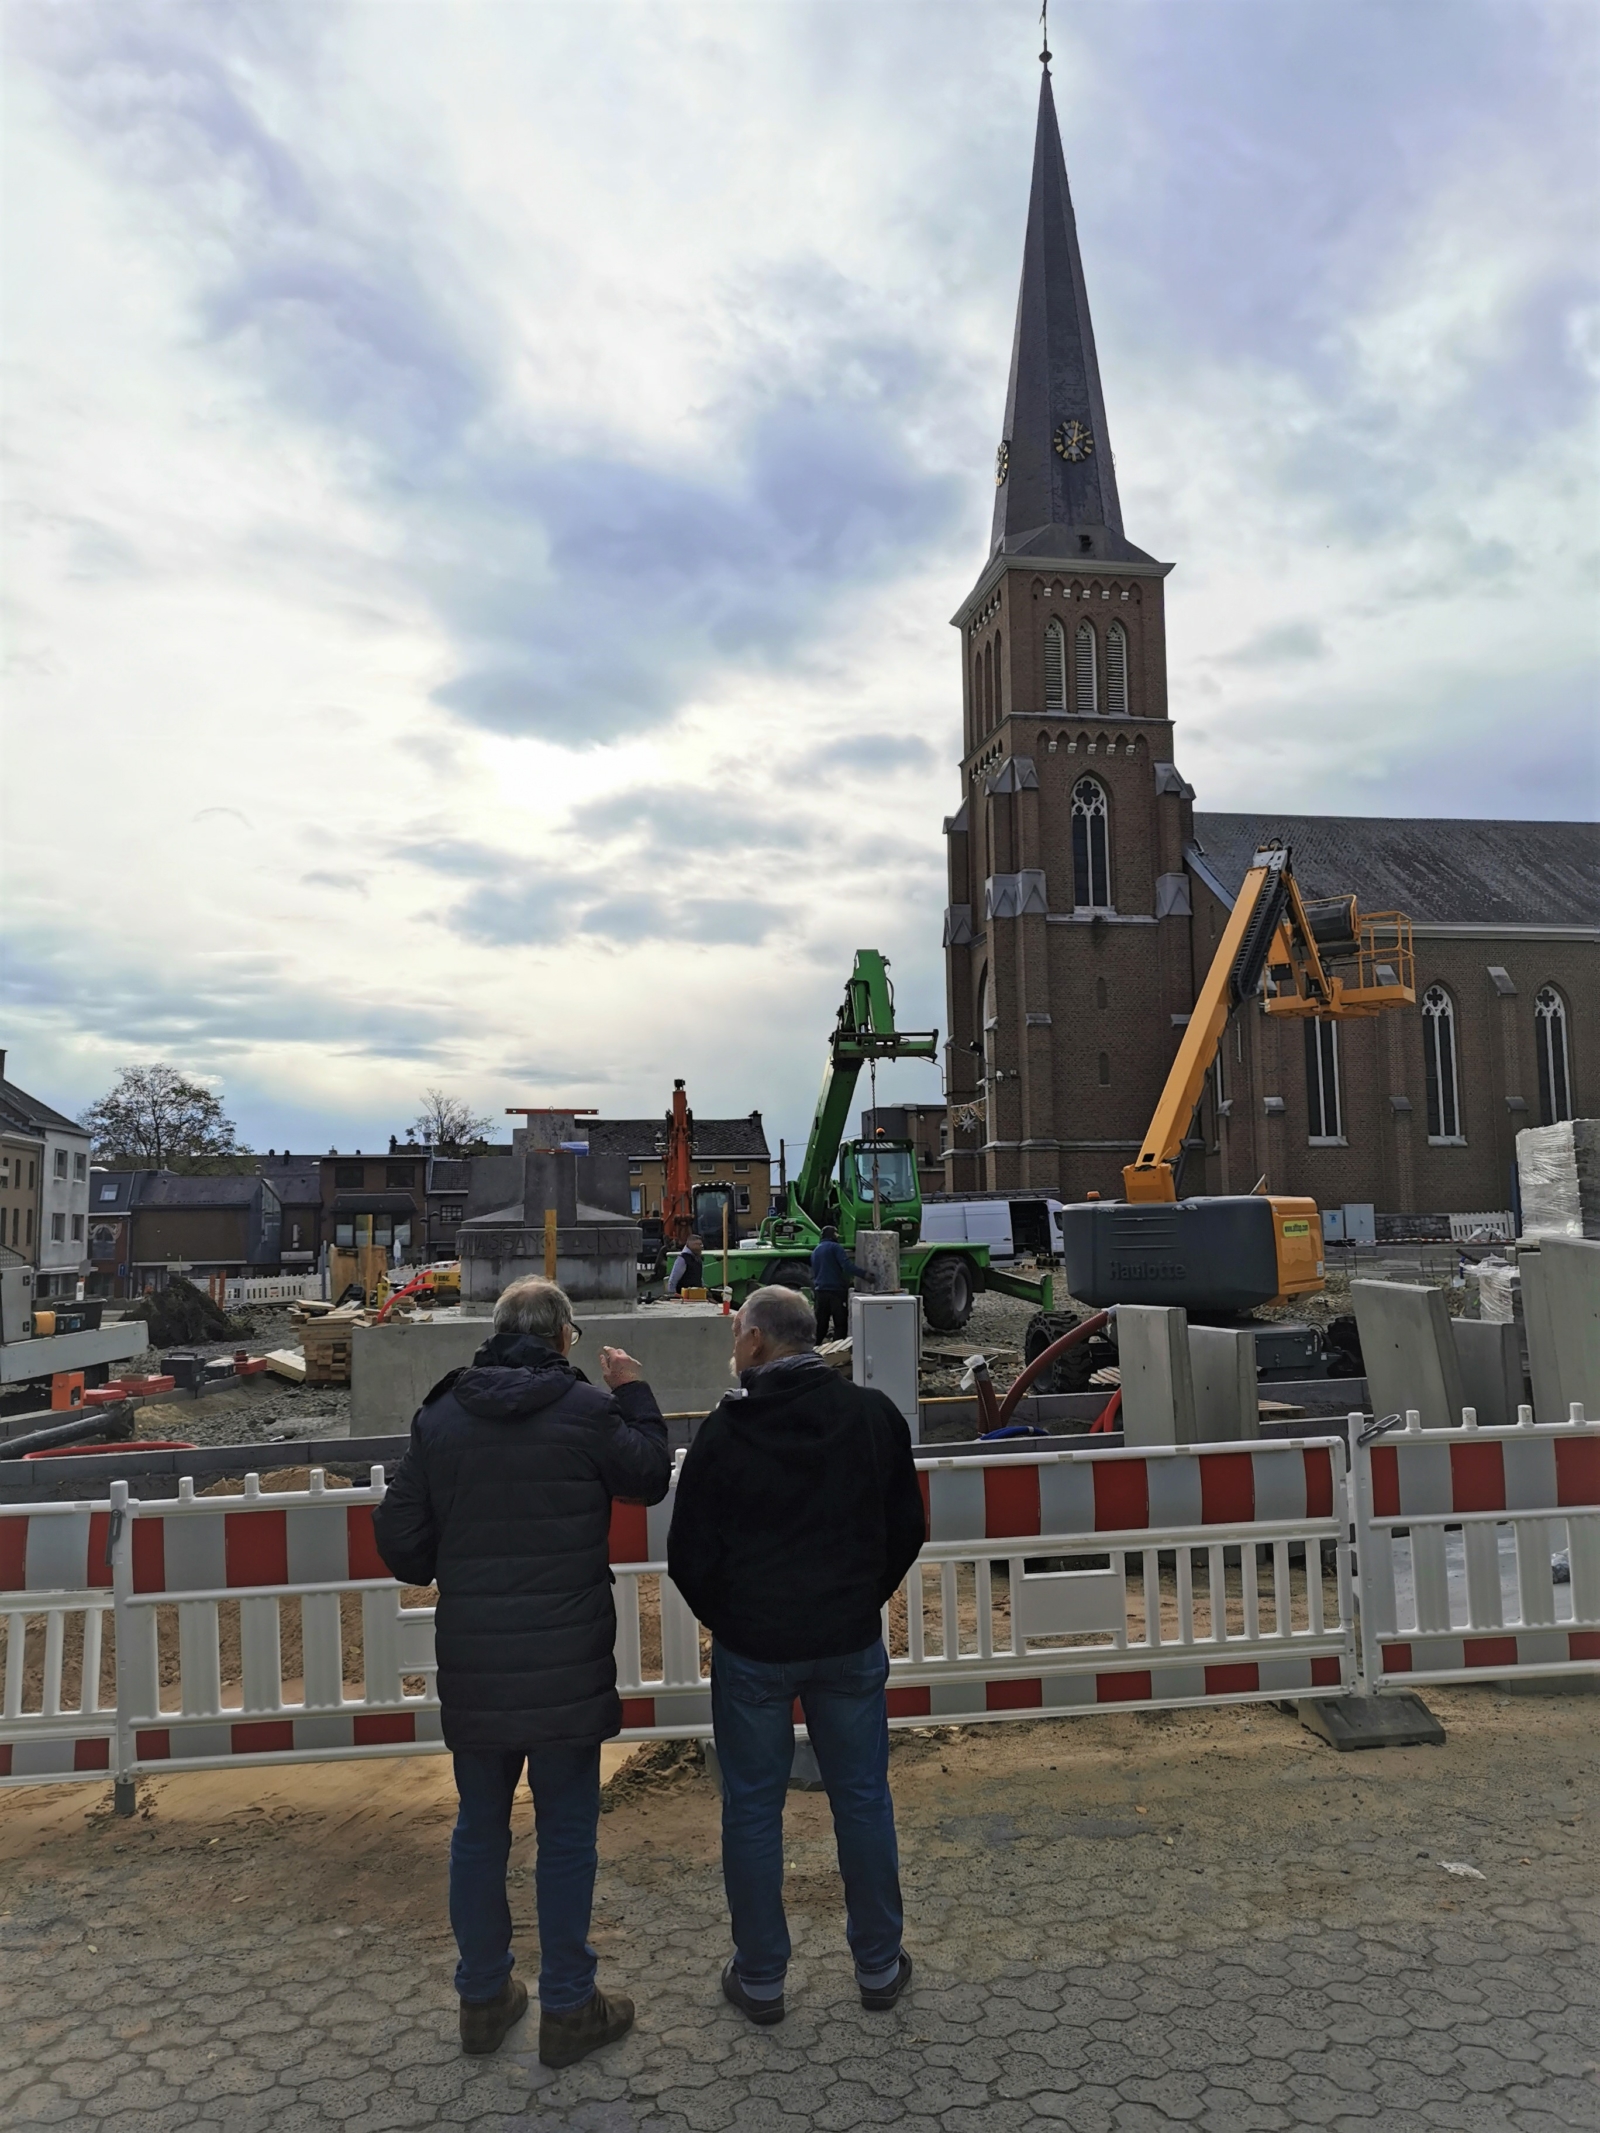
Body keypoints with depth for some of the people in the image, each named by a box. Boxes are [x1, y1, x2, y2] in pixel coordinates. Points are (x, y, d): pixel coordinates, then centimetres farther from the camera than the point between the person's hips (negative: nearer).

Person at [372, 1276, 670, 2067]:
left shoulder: (438, 1417, -2)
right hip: (566, 1665, -3)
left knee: (479, 1831, 19)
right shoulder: (586, 1410, -13)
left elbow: (399, 1539, 1)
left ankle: (483, 1997, 32)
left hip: (472, 1665, 4)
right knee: (566, 1835, 10)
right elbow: (650, 1477, 3)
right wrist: (636, 1394, 13)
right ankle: (567, 2007, 22)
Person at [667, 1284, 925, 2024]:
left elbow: (689, 1557, -8)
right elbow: (905, 1530, 5)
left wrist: (726, 1621, 9)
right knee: (862, 1798, 15)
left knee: (752, 1809, 12)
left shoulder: (724, 1431, -13)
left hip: (751, 1649, -2)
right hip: (850, 1643, 3)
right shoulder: (874, 1415, -4)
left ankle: (759, 1977, 24)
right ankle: (879, 1964, 28)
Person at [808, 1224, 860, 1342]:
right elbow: (847, 1265, -19)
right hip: (836, 1290, -7)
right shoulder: (835, 1247, -5)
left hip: (820, 1291, 7)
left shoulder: (815, 1251, 20)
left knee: (821, 1323, 9)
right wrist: (863, 1274, -24)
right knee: (841, 1323, -5)